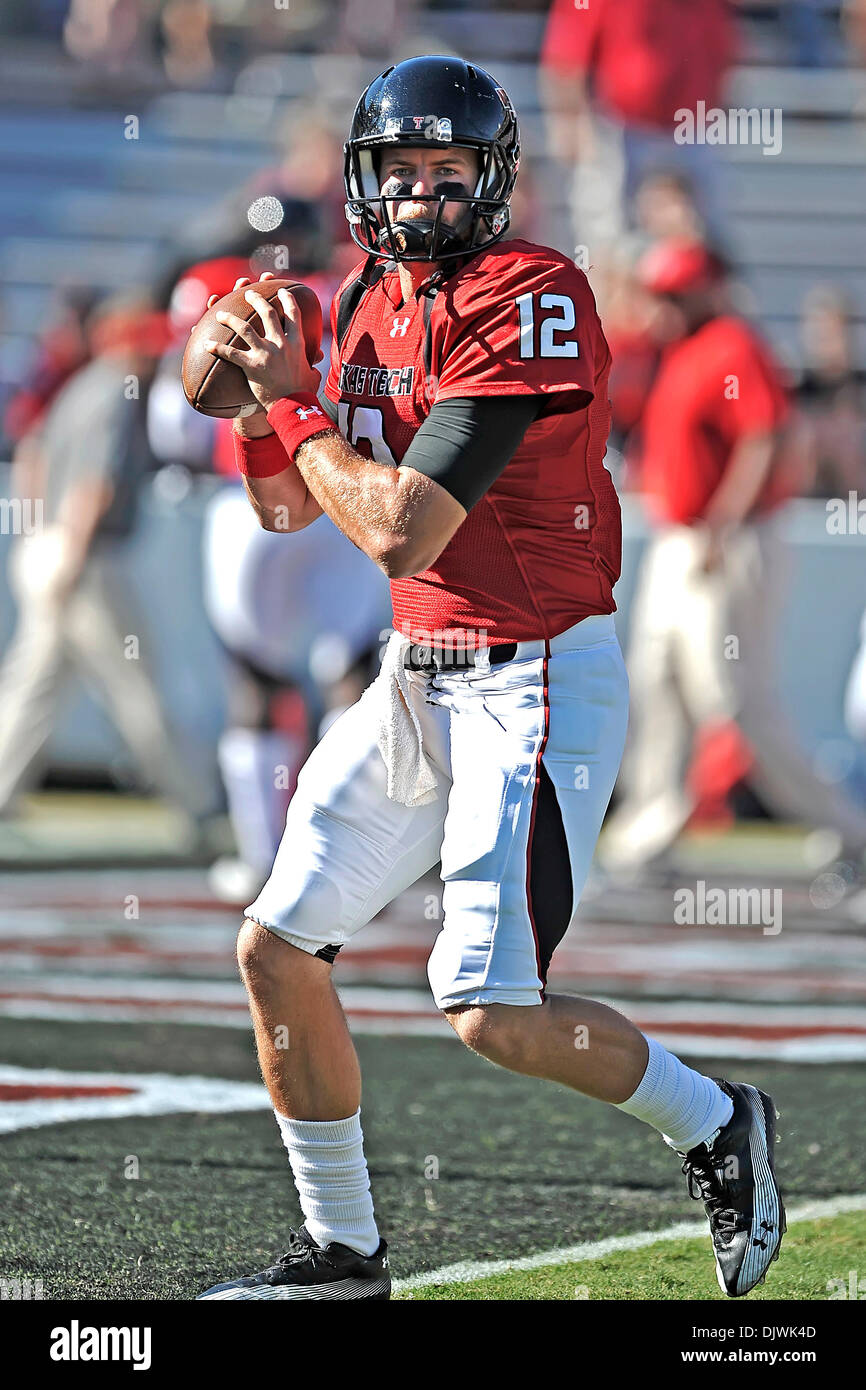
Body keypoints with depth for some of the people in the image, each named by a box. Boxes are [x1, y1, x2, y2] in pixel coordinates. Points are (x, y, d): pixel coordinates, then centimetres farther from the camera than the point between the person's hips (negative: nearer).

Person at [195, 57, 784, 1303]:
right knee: (277, 948, 7)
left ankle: (716, 1127, 10)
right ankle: (341, 1254, 20)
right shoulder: (378, 306, 10)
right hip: (415, 681, 9)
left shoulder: (529, 296, -18)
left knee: (494, 1014, -16)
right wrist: (262, 397, -2)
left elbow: (400, 530, -23)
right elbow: (289, 508, 17)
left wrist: (295, 403, -9)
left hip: (538, 682, -9)